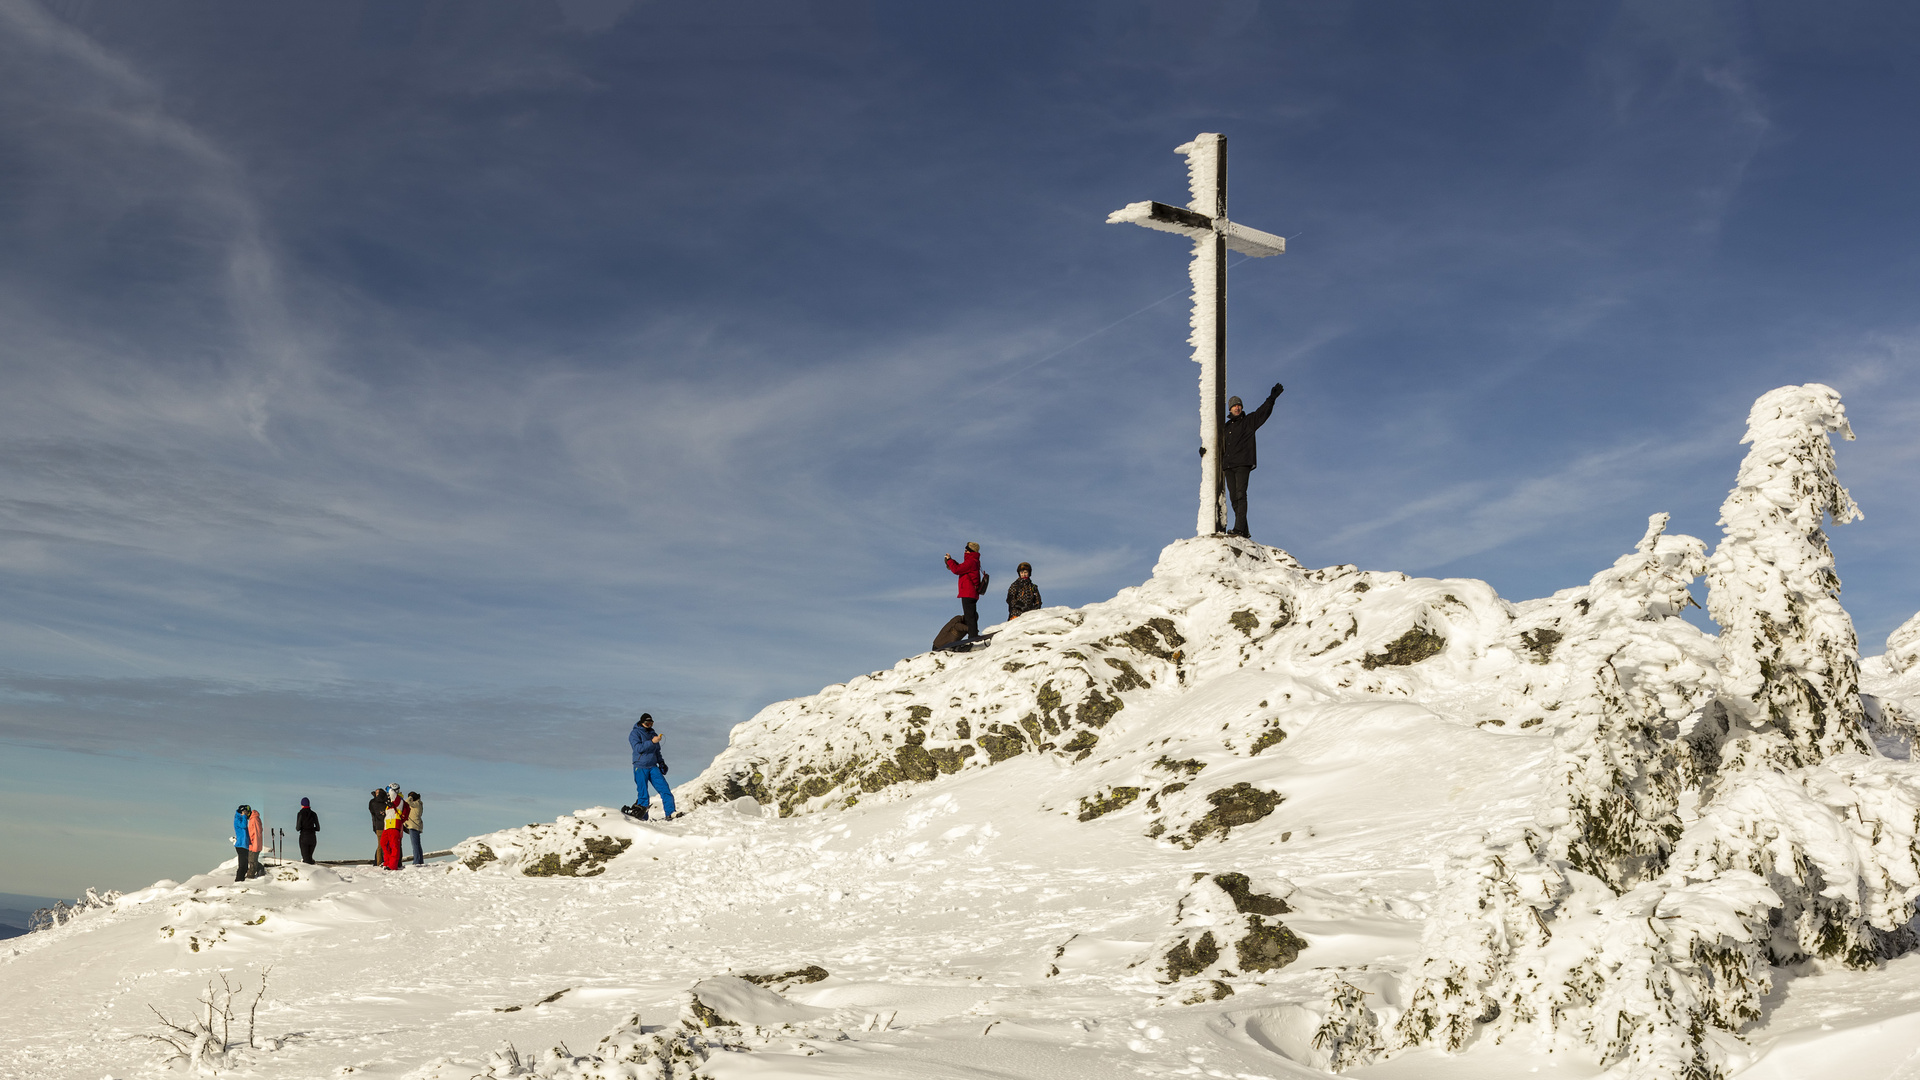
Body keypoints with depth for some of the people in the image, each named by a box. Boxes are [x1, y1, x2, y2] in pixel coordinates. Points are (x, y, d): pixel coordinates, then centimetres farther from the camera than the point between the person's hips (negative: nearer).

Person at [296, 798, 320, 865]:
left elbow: (298, 828, -8)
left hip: (304, 838, -3)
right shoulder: (314, 814, 4)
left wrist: (297, 828, 15)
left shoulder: (300, 814, -5)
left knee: (307, 859, -3)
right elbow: (318, 828, 6)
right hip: (313, 838, 3)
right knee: (309, 857, 18)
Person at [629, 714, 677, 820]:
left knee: (664, 788, -6)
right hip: (640, 768, -5)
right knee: (643, 794, -5)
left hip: (653, 767, 5)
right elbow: (638, 748, -17)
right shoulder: (635, 733, -2)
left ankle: (670, 812, -6)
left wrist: (661, 762, 15)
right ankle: (642, 818, 4)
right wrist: (651, 742, -22)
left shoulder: (653, 734, 17)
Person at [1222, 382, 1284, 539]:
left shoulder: (1249, 421, 9)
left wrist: (1271, 398, -15)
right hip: (1228, 465, 5)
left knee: (1240, 495, -17)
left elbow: (1263, 412, -4)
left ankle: (1239, 528, -26)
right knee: (1234, 498, 0)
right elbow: (1220, 445, 29)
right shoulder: (1226, 427, 22)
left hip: (1243, 464, -5)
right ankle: (1244, 531, 1)